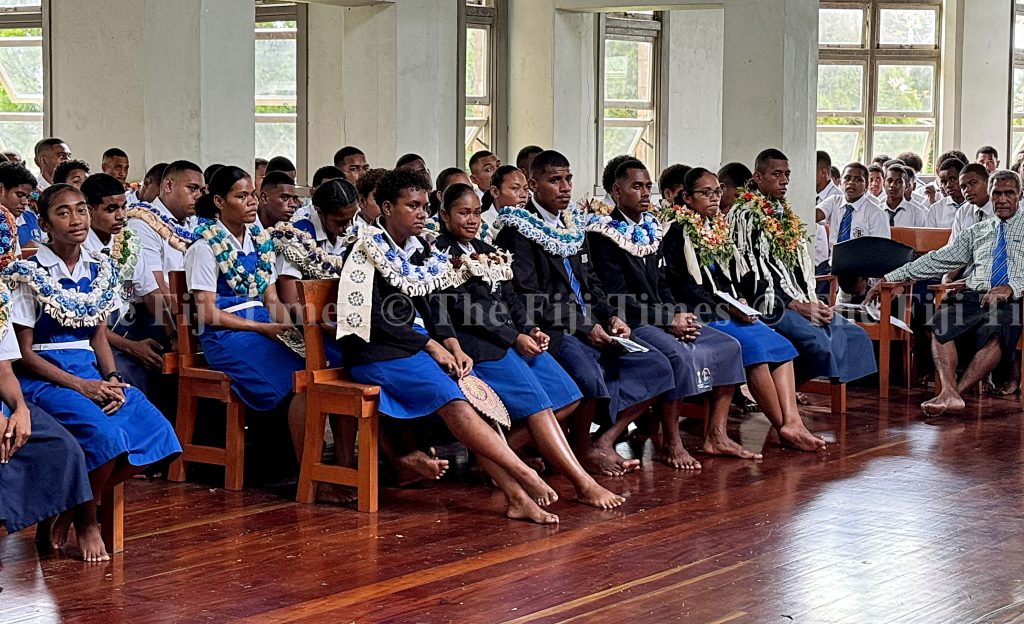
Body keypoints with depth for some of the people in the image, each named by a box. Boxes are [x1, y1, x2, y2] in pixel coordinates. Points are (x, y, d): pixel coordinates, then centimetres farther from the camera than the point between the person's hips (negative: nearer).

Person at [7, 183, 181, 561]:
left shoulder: (100, 270, 11)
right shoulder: (29, 274, -7)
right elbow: (24, 352, -8)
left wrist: (112, 380, -6)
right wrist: (80, 386, -17)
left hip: (90, 371, 6)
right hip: (44, 377, -6)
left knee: (157, 433, -16)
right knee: (105, 437, -32)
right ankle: (86, 521, -4)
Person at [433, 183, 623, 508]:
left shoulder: (486, 251, 24)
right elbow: (463, 307, -11)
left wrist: (530, 331, -1)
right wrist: (514, 337, -14)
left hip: (516, 339, 8)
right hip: (477, 342, -8)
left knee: (567, 398, -7)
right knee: (537, 403, -22)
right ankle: (584, 485, -26)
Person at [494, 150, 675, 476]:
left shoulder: (573, 225, 19)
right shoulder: (518, 230, -6)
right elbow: (529, 298, -13)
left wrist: (611, 317, 1)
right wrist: (584, 327, -17)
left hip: (589, 325, 8)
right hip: (548, 330, -8)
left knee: (656, 366, -7)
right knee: (588, 374, -35)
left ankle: (605, 440, -8)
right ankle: (583, 449, -10)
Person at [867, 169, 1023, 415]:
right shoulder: (976, 232, 26)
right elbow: (938, 260, 21)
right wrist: (891, 277, 13)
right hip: (974, 294, 4)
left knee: (995, 332, -38)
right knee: (940, 324, -29)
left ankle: (956, 392, -41)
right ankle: (949, 393, -44)